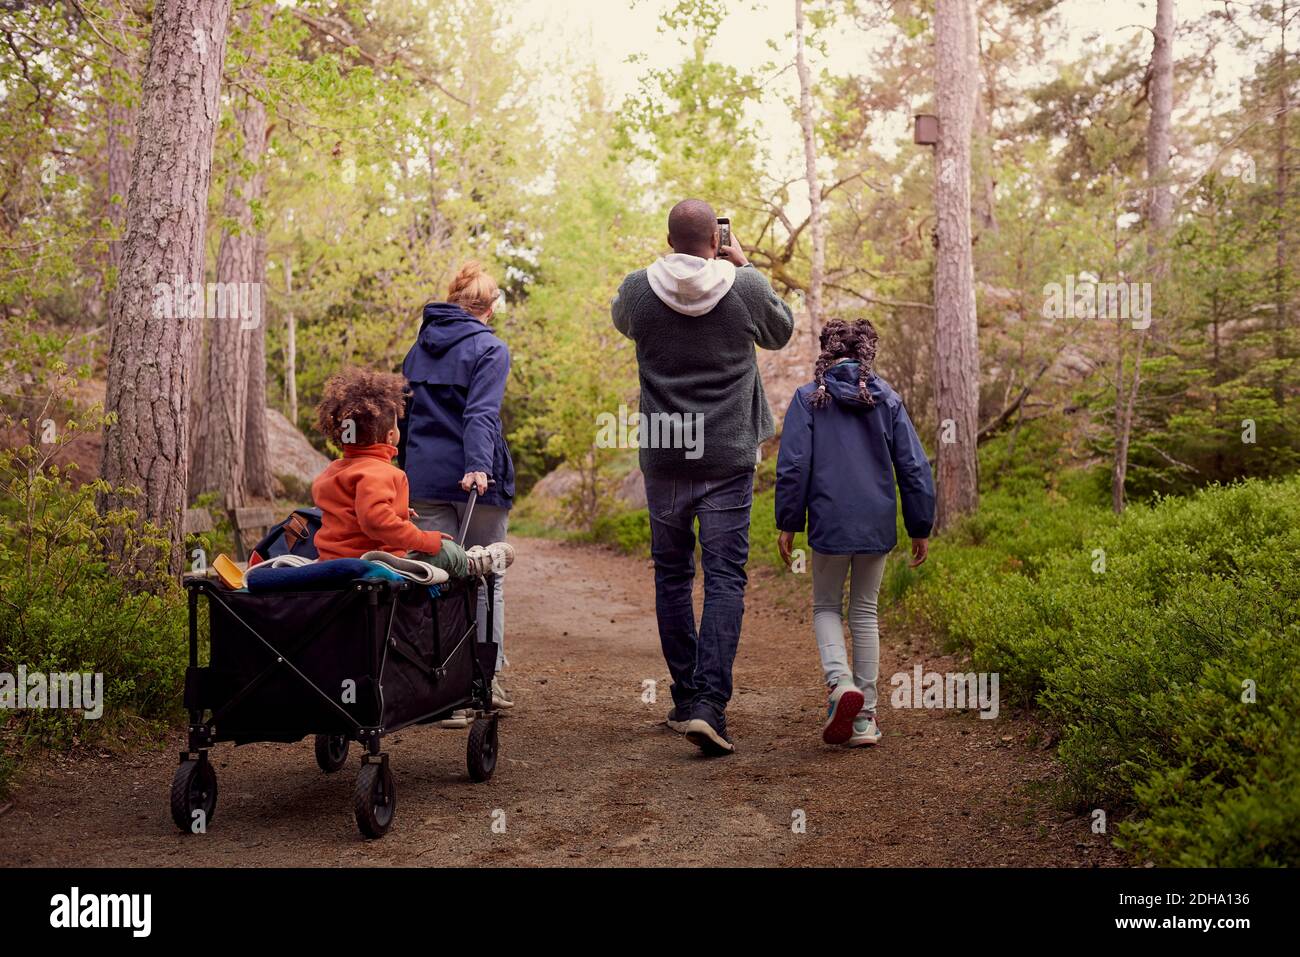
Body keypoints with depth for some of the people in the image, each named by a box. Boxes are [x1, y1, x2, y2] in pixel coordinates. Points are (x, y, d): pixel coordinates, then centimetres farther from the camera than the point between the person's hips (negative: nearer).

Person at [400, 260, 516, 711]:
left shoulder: (419, 349, 15)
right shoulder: (489, 349, -4)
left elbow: (404, 413, 19)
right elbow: (481, 414, -18)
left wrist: (406, 471, 24)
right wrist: (478, 466, -27)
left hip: (424, 477, 5)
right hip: (473, 479, -5)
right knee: (487, 579, 6)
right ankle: (485, 678, 8)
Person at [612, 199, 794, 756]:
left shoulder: (638, 289, -2)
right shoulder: (746, 287, -5)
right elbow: (780, 332, 15)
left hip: (663, 456, 2)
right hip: (728, 458, -2)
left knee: (672, 575, 13)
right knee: (725, 579, -2)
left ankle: (685, 700, 21)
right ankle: (709, 706, -13)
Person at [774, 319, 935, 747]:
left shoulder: (808, 397, -2)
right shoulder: (887, 399, 4)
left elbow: (792, 465, -7)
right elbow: (914, 467, 4)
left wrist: (788, 524, 1)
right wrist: (921, 528, 11)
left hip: (829, 523, -2)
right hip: (877, 525, 2)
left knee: (826, 607, 15)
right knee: (865, 612, 14)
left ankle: (841, 683, -13)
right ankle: (864, 718, 14)